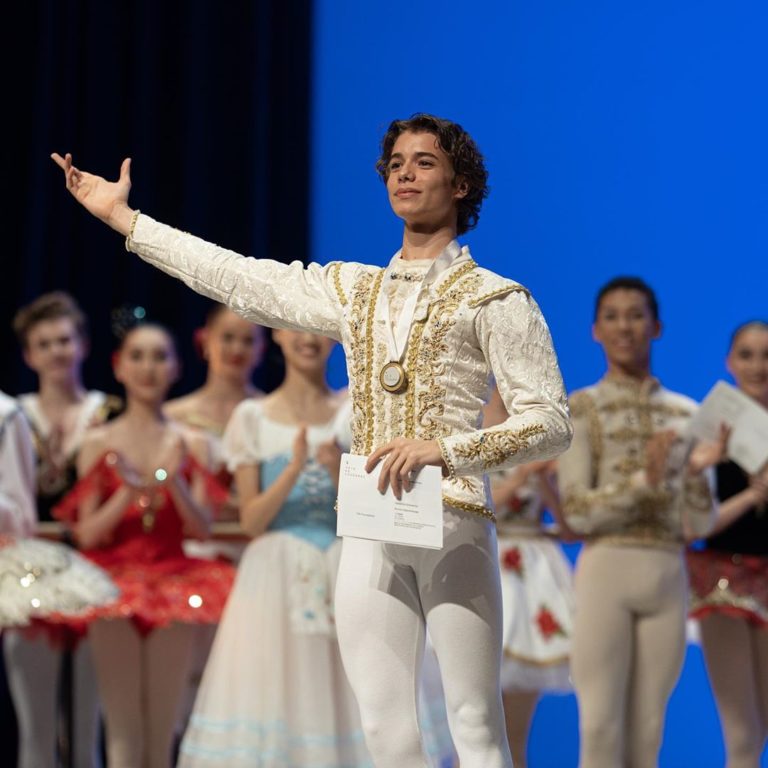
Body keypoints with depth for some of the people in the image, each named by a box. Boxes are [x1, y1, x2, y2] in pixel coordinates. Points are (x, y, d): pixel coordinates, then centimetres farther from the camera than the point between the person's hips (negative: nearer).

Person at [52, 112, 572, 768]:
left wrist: (442, 449, -16)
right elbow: (239, 279, 19)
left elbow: (550, 424, -4)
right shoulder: (353, 290, 17)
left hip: (453, 524, -5)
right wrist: (121, 216, 20)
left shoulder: (494, 300, 1)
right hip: (370, 530, 5)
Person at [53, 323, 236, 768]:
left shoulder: (191, 444, 5)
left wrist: (175, 483, -19)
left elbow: (202, 527, -2)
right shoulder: (100, 443, 3)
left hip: (174, 583, 1)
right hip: (116, 582, -1)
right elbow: (86, 534, -1)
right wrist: (127, 493, -17)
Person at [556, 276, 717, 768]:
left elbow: (699, 527, 8)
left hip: (669, 577, 3)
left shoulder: (685, 413, 11)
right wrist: (643, 480, -18)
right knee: (601, 726, -6)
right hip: (606, 572, -3)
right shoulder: (583, 408, 2)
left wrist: (697, 469, -10)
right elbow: (575, 512, -6)